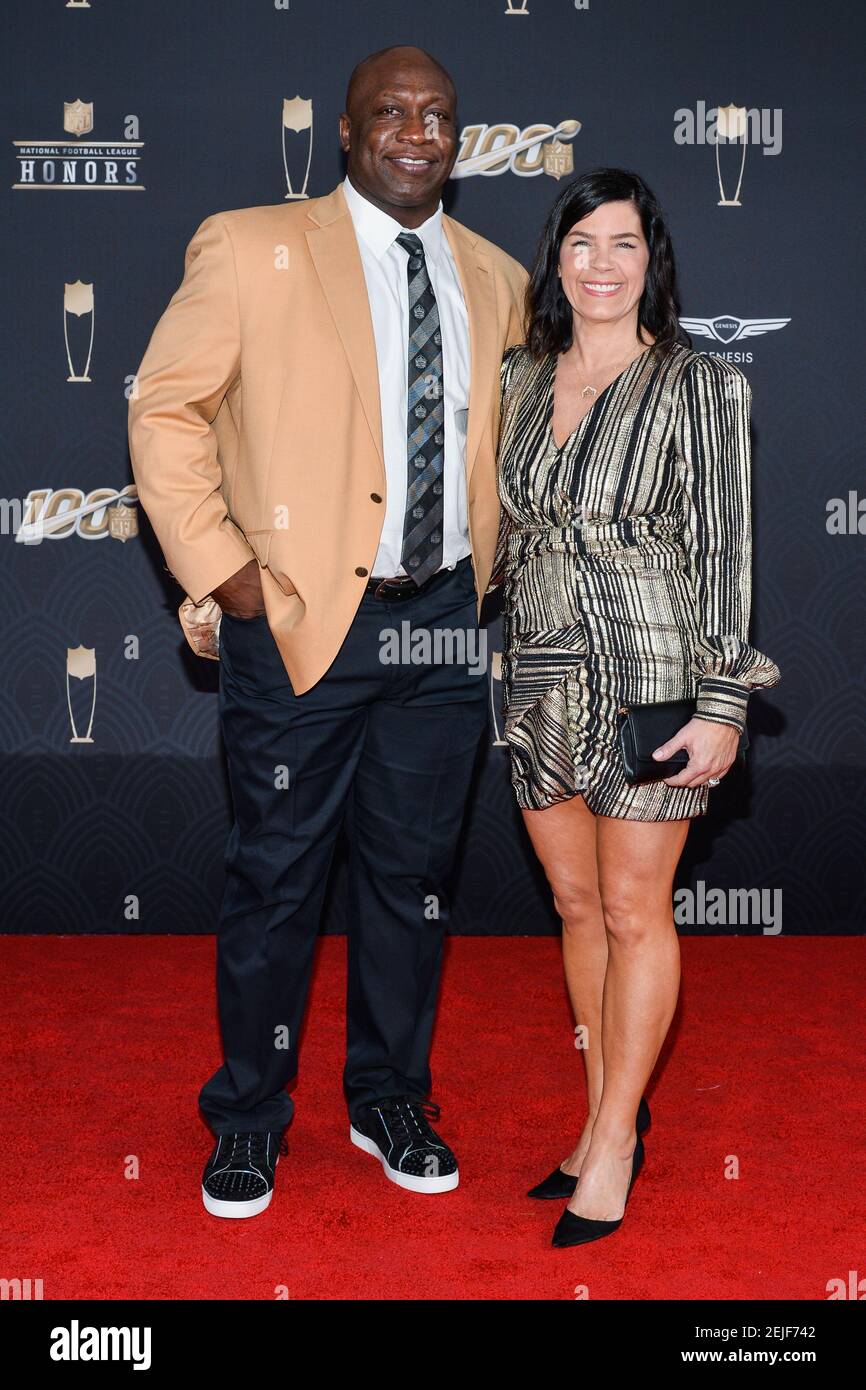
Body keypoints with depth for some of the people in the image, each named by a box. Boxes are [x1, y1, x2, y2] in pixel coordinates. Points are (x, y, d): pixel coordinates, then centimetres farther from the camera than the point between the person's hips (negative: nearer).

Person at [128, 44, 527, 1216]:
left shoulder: (495, 280, 11)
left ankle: (390, 1100, 32)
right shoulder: (252, 249, -3)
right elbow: (165, 409, -3)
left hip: (443, 620, 4)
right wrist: (217, 566, -10)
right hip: (300, 619, -4)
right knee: (276, 877, 6)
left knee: (413, 872, 13)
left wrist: (486, 563, 10)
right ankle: (249, 1118, 25)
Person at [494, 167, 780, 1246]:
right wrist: (492, 652, 15)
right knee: (577, 903, 13)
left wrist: (722, 705, -12)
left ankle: (616, 1136, 20)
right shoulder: (521, 379, 8)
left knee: (633, 913, 4)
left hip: (650, 679, -5)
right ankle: (607, 1114, 29)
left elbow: (722, 552, -8)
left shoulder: (700, 388, -7)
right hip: (539, 681, 5)